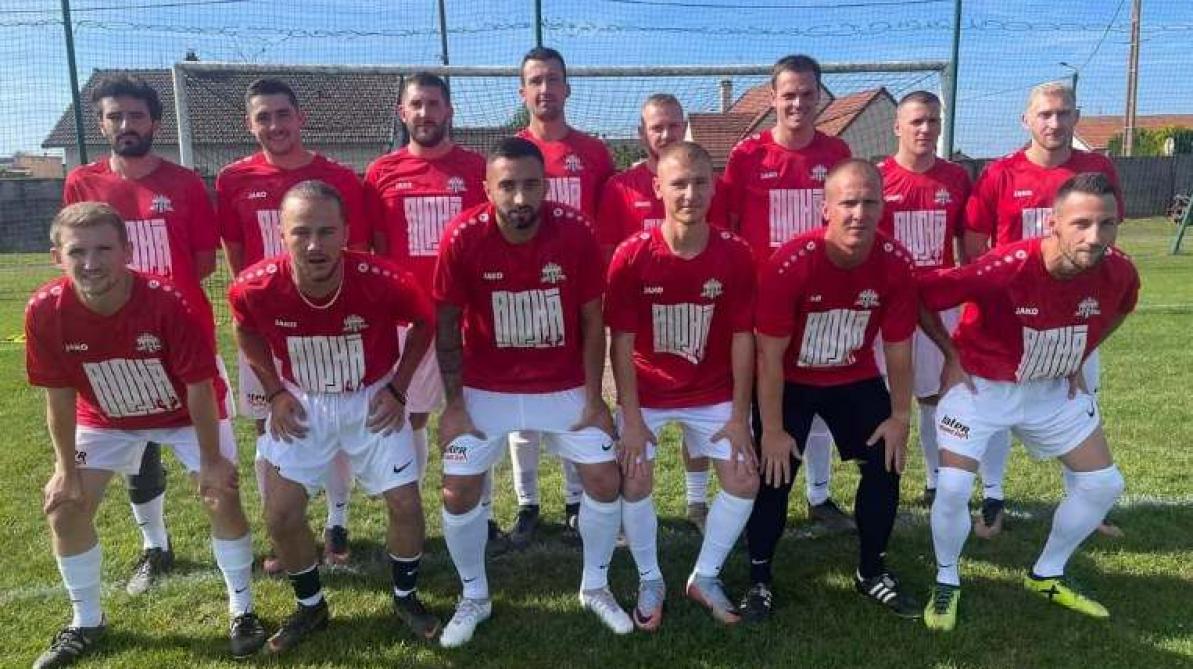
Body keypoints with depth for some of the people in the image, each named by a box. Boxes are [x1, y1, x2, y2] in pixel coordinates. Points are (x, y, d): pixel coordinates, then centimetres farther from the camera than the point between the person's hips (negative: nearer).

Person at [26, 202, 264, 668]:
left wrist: (211, 460, -18)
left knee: (222, 497, -13)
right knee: (64, 508, 1)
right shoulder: (46, 311, -25)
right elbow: (59, 397, -11)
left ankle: (242, 612, 8)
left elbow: (199, 388, -25)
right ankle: (86, 622, 23)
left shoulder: (168, 302, -35)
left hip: (187, 413, -3)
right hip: (105, 419, 4)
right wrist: (67, 468, -5)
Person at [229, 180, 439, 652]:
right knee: (281, 515, 0)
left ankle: (406, 598, 26)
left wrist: (398, 388, -8)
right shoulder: (256, 288, -24)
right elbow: (247, 332, 2)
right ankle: (310, 607, 27)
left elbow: (425, 321, -7)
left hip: (371, 400, -1)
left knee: (405, 503, -2)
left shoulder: (383, 282, -30)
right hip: (301, 402, 1)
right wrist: (274, 392, -3)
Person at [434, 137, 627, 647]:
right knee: (458, 493, -1)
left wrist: (594, 399, -5)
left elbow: (592, 322, -6)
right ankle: (474, 597, 25)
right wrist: (455, 404, -7)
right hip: (486, 389, 0)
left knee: (605, 481, 1)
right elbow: (448, 326, -8)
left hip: (564, 387, 1)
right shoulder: (463, 237, -19)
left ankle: (595, 586, 27)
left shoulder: (575, 232, -17)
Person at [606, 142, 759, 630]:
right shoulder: (632, 255, -19)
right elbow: (621, 342, -14)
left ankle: (705, 577, 21)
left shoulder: (735, 254, -15)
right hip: (647, 392, -1)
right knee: (635, 483, -9)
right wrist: (631, 418, -16)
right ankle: (650, 581, 18)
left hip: (713, 393, 2)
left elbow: (742, 338, -9)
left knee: (745, 481, -3)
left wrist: (739, 416, -9)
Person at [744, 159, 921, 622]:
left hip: (855, 378, 4)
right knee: (774, 475, -6)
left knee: (886, 465, 3)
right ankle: (760, 581, 15)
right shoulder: (790, 264, -31)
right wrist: (772, 429, -19)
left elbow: (898, 347, -7)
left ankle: (872, 572, 26)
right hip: (790, 381, -3)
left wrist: (900, 417, -1)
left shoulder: (895, 263, -20)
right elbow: (770, 354, -23)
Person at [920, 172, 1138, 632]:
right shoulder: (1004, 269, -34)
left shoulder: (1118, 272, -17)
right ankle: (946, 582, 13)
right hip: (980, 385, -5)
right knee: (953, 488, -15)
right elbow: (920, 295, -22)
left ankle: (1047, 577, 31)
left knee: (1104, 484, 9)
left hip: (1055, 388, 6)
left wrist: (1077, 361, 8)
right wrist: (953, 356, -14)